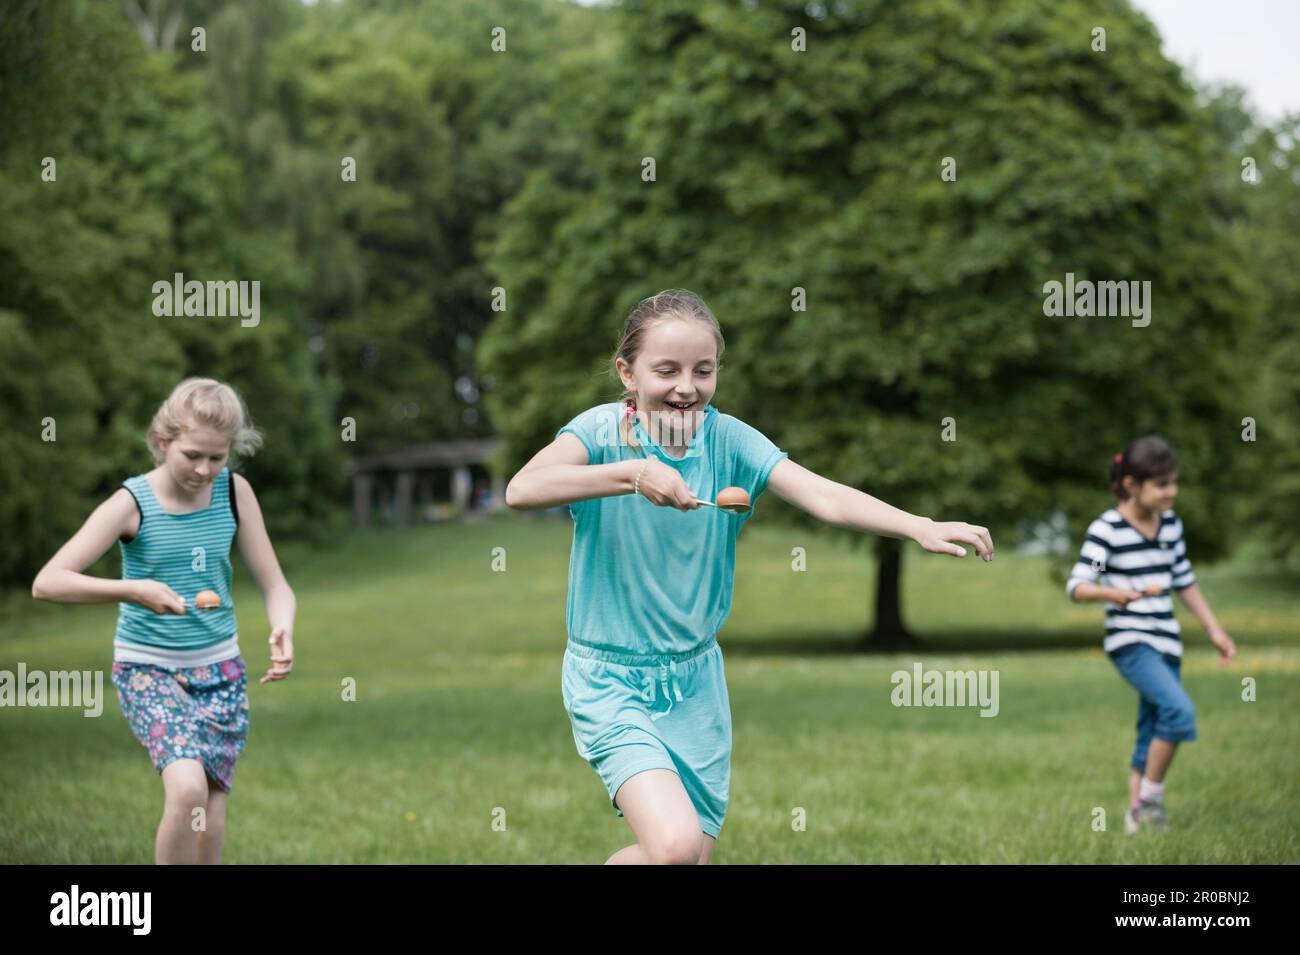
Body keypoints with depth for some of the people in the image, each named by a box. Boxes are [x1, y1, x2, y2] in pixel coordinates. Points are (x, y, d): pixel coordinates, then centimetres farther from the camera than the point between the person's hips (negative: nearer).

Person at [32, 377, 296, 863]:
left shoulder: (235, 492, -3)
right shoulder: (133, 502, -14)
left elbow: (275, 586, 0)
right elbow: (47, 582, -20)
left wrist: (282, 628, -23)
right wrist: (134, 590, -31)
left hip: (220, 669, 4)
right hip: (148, 669, -4)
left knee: (210, 821, 4)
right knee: (187, 787, -26)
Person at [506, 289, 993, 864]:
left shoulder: (727, 439, -6)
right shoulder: (602, 430, -14)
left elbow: (824, 497, -19)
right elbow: (522, 490, -33)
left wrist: (921, 528, -35)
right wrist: (635, 473, -42)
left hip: (695, 680, 5)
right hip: (610, 680, -5)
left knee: (695, 853, 10)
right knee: (675, 845, -22)